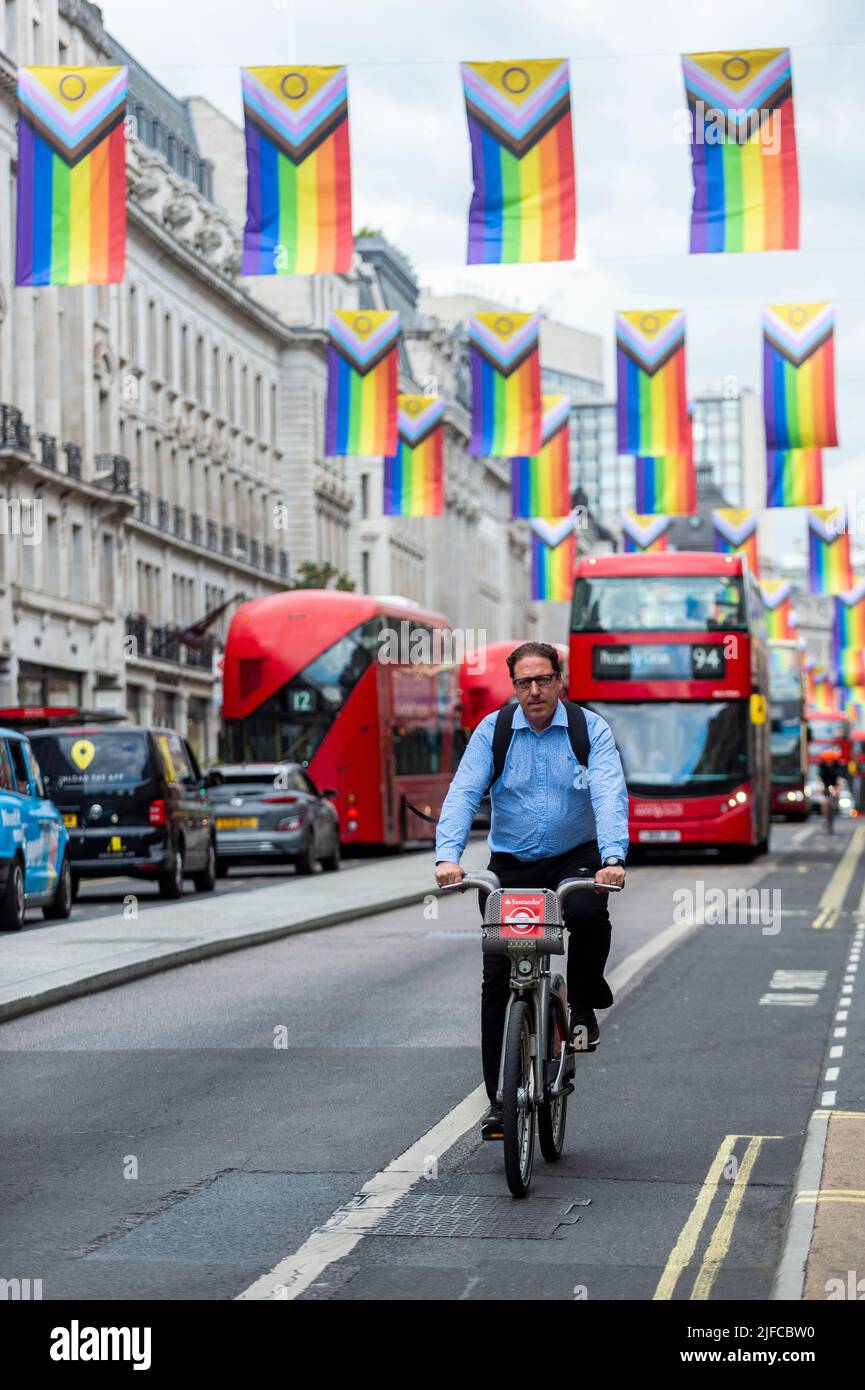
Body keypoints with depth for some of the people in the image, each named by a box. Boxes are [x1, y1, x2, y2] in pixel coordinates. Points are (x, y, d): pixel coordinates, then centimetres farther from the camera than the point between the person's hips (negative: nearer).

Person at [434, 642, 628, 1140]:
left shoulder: (591, 730, -5)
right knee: (498, 979, -5)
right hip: (510, 865, 2)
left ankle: (582, 1006, -5)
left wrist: (613, 858, -35)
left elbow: (609, 794, -18)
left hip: (575, 860, -1)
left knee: (588, 914, -34)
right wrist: (448, 854, -29)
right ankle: (501, 1099, 3)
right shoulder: (492, 731, -1)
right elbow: (463, 793, -11)